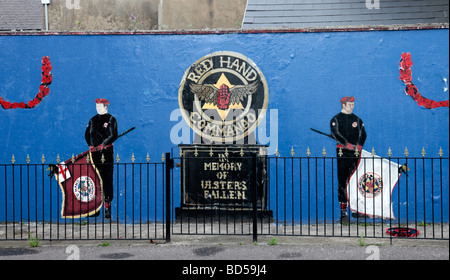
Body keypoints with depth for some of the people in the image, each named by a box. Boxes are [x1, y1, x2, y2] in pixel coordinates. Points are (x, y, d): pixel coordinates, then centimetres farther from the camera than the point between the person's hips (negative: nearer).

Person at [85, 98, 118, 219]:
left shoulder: (111, 119, 1)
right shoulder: (93, 120, 15)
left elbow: (113, 136, -7)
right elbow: (88, 134, 11)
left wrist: (102, 145, -14)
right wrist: (91, 145, -5)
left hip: (107, 151, -4)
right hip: (95, 152, 4)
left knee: (107, 178, -6)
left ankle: (107, 206, -5)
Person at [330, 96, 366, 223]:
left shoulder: (357, 119, 17)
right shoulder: (336, 119, 6)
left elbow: (363, 134, 9)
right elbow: (336, 134, -6)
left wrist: (358, 146, -9)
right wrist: (348, 145, -17)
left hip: (356, 153, 3)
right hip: (342, 153, -3)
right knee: (342, 182, -5)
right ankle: (343, 213, -3)